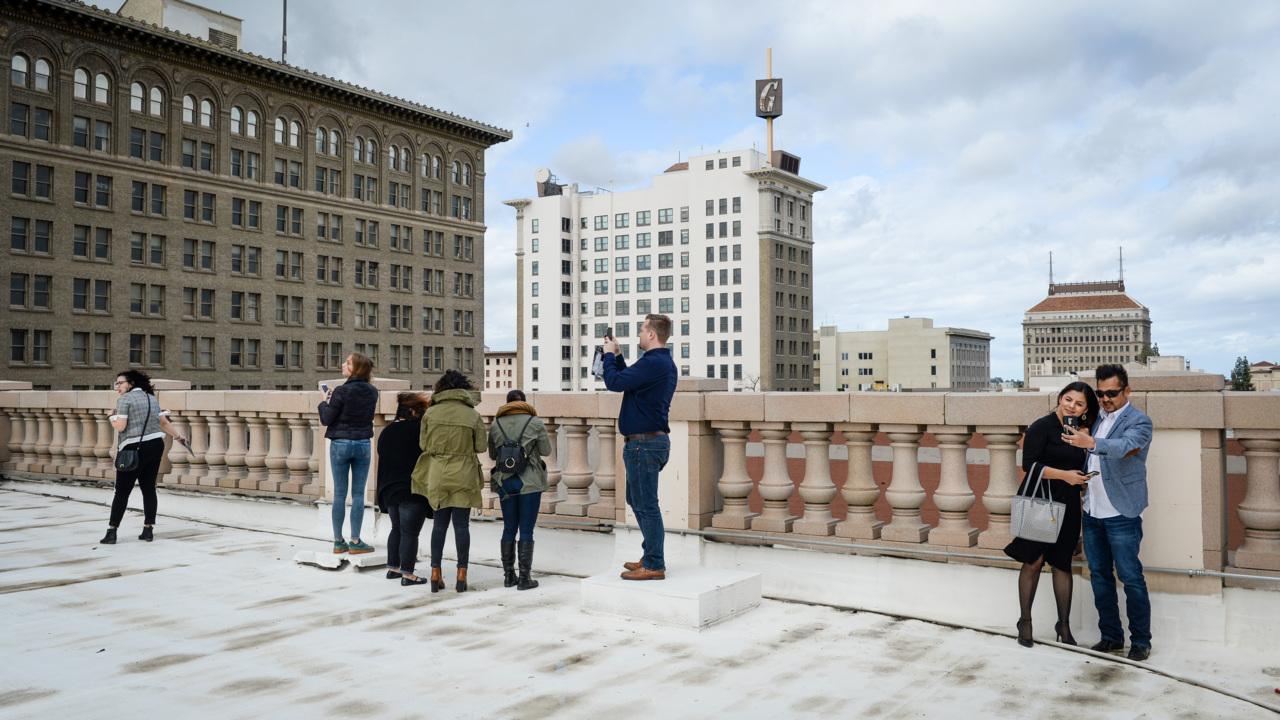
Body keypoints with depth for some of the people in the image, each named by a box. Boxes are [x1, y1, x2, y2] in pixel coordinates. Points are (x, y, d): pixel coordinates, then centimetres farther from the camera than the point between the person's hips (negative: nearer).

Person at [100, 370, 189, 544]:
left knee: (122, 491, -1)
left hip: (135, 449, -6)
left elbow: (120, 426, -13)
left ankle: (111, 532, 1)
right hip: (156, 446, 6)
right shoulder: (152, 398, 14)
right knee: (149, 488, 11)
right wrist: (178, 436, 32)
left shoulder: (125, 399, -7)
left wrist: (111, 418, 7)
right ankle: (148, 530, 13)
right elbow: (163, 422, 20)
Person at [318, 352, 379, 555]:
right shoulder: (372, 392, 1)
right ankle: (355, 541, 5)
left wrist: (325, 402, 9)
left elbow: (326, 420, -10)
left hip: (340, 444, -3)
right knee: (358, 494, 5)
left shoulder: (341, 391, -12)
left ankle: (338, 541, 11)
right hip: (363, 444, 3)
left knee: (339, 494, 5)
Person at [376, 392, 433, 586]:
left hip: (389, 490, 8)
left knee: (397, 529, 20)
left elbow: (382, 461, 19)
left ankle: (392, 568, 24)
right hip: (412, 491, -8)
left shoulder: (386, 432, 12)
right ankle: (407, 574, -3)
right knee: (410, 533, -4)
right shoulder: (417, 430, -12)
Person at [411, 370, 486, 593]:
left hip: (437, 474, 2)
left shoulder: (430, 413, -1)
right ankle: (462, 574, 5)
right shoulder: (473, 415, -6)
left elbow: (423, 444, 5)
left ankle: (435, 573, 11)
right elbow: (481, 446, -3)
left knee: (439, 523, 10)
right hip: (464, 476, -2)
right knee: (461, 524, 3)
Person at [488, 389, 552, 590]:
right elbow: (546, 451, 0)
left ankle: (508, 575, 16)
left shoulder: (495, 424, 4)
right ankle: (524, 578, 1)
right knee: (526, 530, 0)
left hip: (504, 481, 3)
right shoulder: (535, 422, -3)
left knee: (509, 529, 12)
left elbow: (492, 454, 10)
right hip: (530, 482, -3)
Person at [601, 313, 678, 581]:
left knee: (646, 504, -5)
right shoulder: (664, 362, 15)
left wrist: (610, 355, -3)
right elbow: (629, 381, 23)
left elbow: (615, 382, -18)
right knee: (636, 500, 19)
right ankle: (652, 556, 26)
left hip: (645, 443, -11)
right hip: (654, 440, 11)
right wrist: (617, 356, 20)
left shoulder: (653, 362, -18)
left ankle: (654, 565, 2)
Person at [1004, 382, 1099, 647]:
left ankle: (1064, 625, 17)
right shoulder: (1042, 427, -7)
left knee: (1062, 563, 8)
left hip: (1067, 506, 5)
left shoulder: (1080, 431, 12)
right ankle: (1025, 621, 11)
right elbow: (1029, 464, -14)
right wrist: (1063, 475, -19)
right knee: (1033, 561, -3)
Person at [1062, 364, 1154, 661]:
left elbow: (1124, 446, -29)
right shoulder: (1096, 418, 13)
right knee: (1099, 576, 11)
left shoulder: (1139, 421, -8)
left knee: (1131, 578, -2)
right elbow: (1081, 452, 26)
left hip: (1122, 514, -7)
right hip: (1092, 512, 7)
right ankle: (1111, 636, 22)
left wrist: (1091, 442, -45)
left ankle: (1141, 641, 10)